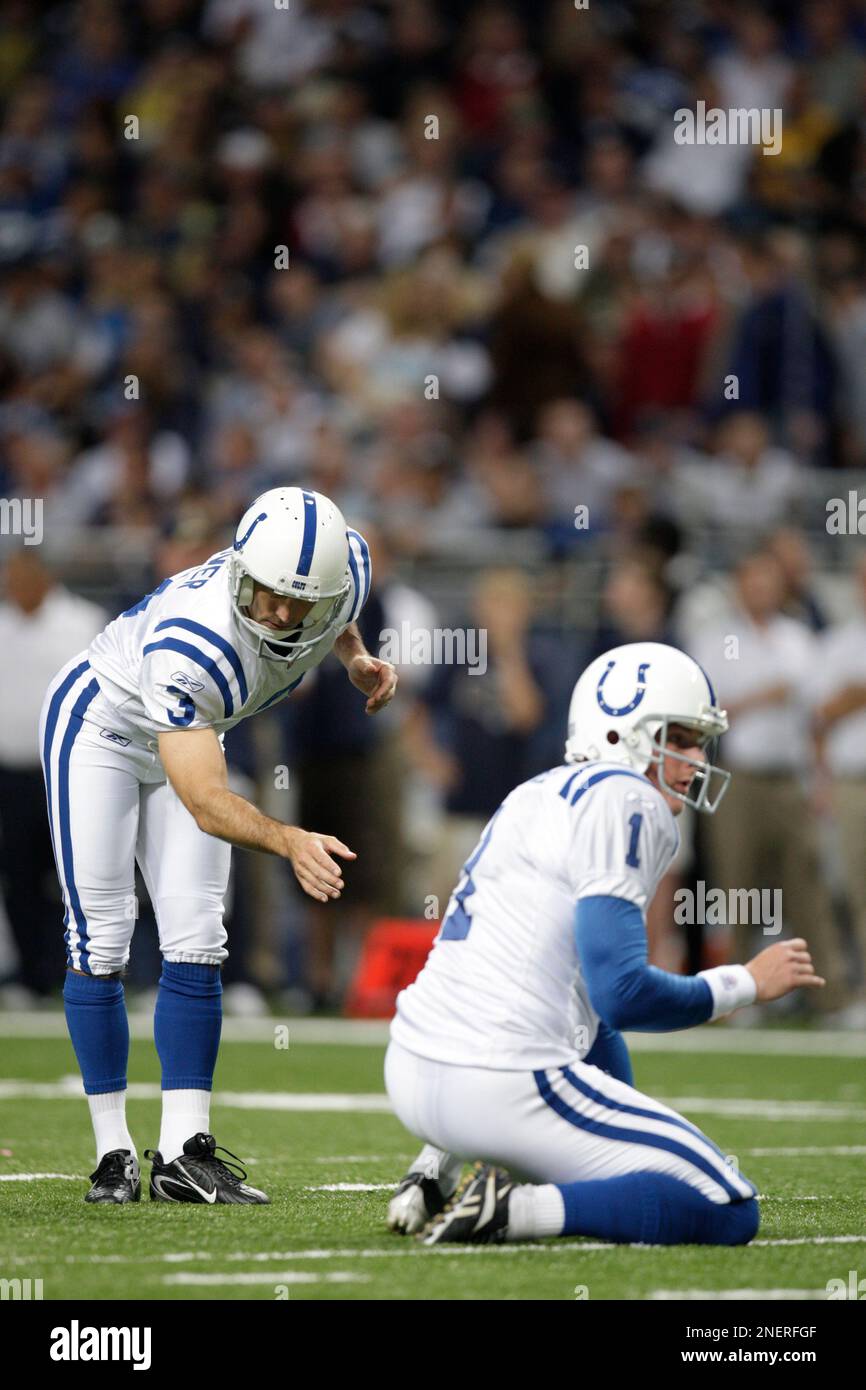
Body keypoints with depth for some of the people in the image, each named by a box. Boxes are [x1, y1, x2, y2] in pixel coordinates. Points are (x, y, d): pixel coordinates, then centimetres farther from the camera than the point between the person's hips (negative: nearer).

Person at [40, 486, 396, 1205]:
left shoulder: (348, 567, -25)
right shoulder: (190, 640, -43)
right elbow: (207, 803, -45)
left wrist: (357, 657, -8)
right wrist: (291, 842, -60)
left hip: (183, 733, 6)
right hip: (100, 721, -6)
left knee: (194, 941, -3)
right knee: (101, 942, -6)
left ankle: (183, 1155, -4)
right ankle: (114, 1152, 2)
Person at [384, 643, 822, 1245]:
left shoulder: (539, 795, 22)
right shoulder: (623, 801, -6)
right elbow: (623, 996, -14)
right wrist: (748, 983, -1)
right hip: (500, 1090, -9)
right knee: (731, 1212, -5)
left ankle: (436, 1172, 19)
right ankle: (511, 1211, -17)